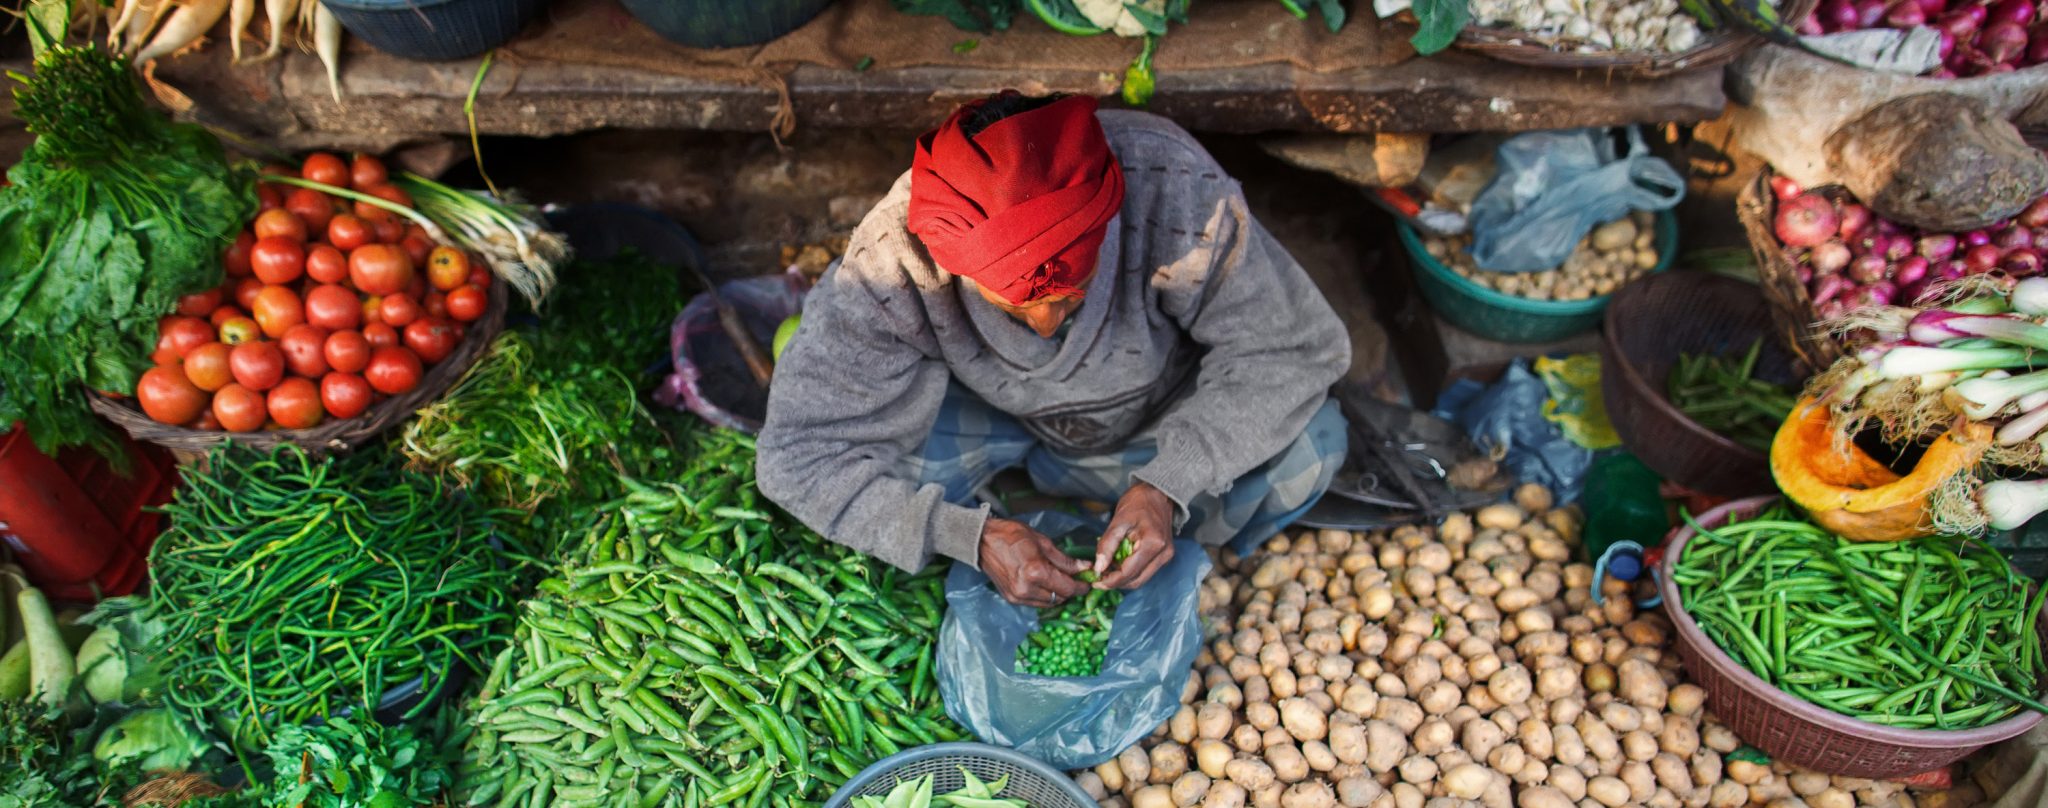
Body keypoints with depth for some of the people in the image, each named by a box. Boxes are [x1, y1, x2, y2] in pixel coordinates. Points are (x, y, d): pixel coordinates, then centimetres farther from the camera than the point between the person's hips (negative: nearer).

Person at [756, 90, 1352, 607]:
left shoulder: (1174, 189, -36)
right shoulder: (889, 263, -34)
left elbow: (1292, 346, -24)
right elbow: (800, 454, -28)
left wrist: (1169, 484, -36)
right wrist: (968, 536, -38)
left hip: (1161, 419, 1)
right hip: (996, 417, 0)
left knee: (1309, 445, -26)